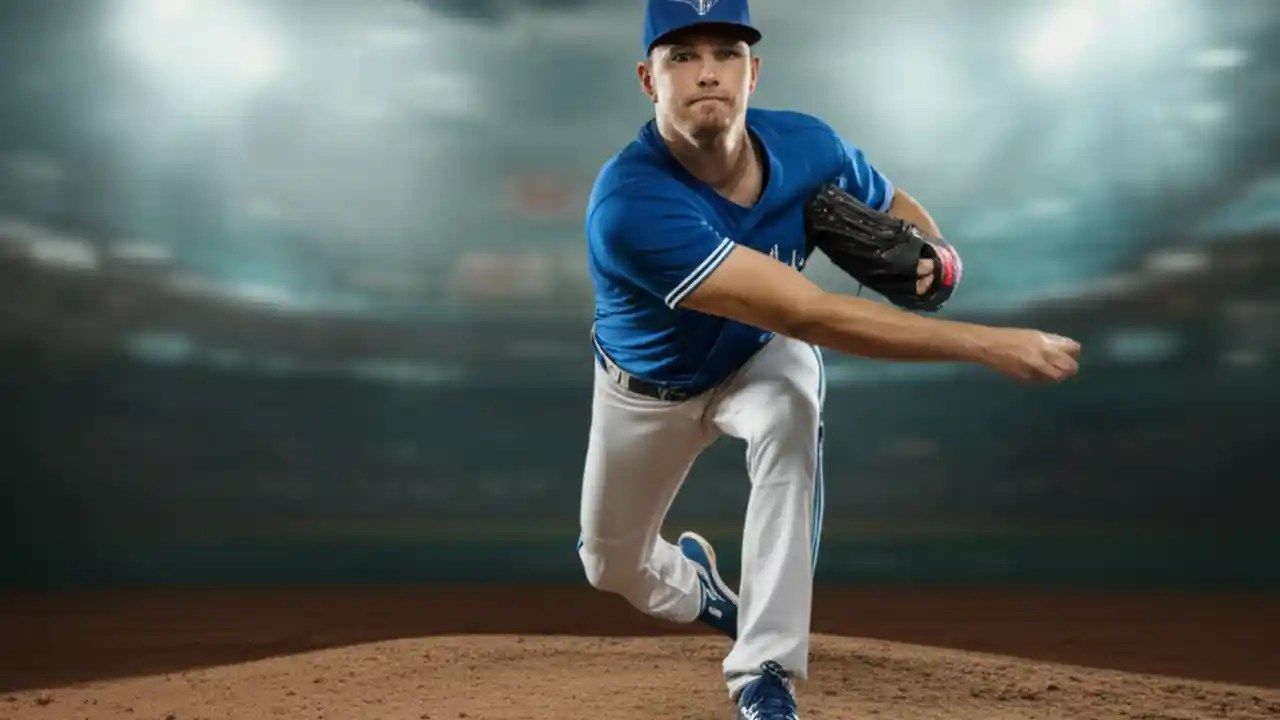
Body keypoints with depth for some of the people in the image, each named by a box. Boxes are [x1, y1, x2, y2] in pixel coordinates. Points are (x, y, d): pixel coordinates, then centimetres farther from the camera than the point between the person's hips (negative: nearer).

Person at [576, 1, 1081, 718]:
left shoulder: (807, 147, -25)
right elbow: (810, 315, -47)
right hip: (647, 387, -1)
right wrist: (989, 344, -48)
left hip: (760, 360, 1)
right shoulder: (631, 202, -42)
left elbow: (896, 206, -1)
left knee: (791, 409, -35)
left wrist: (929, 255, -28)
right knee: (612, 564, 15)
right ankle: (693, 585, 55)